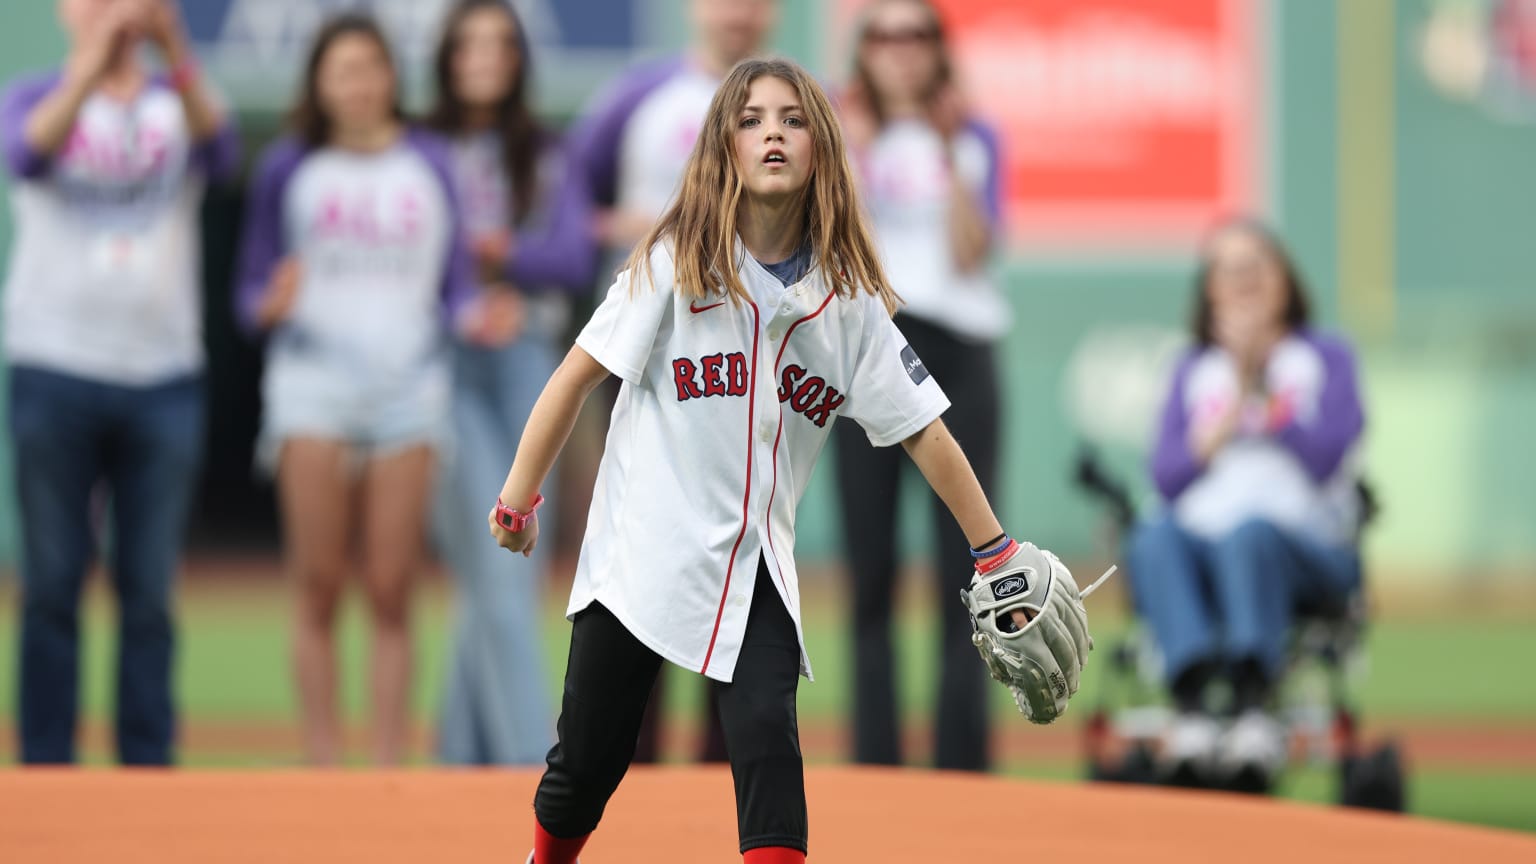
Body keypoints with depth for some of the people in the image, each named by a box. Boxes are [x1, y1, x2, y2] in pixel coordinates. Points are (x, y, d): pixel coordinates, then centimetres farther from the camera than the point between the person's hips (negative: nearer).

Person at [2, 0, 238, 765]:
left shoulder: (177, 104, 8)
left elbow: (218, 151, -16)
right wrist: (92, 65, -35)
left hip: (163, 377, 1)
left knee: (150, 589, 4)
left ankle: (149, 769, 7)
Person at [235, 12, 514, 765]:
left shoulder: (429, 163, 10)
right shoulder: (288, 168, 5)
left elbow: (454, 287, 12)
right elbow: (250, 299, 7)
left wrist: (479, 318, -8)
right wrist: (274, 304, -15)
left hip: (407, 386, 1)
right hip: (313, 384, -1)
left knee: (391, 592, -2)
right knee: (319, 589, -5)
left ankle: (390, 773, 1)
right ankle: (321, 771, -1)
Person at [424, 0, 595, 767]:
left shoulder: (546, 161, 13)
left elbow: (576, 259, 1)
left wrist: (502, 253, -14)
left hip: (527, 364, 4)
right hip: (448, 364, -4)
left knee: (512, 577, 3)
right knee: (495, 572, -12)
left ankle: (463, 754, 12)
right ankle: (530, 751, -18)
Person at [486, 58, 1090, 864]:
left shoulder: (848, 297, 1)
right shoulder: (678, 261, -7)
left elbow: (922, 429, 5)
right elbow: (581, 373, -4)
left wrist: (997, 555, 6)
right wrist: (519, 499, -5)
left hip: (756, 569, 2)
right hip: (641, 548, -2)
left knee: (767, 744, -17)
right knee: (588, 759, 4)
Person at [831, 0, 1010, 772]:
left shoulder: (973, 140, 7)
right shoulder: (843, 137, 8)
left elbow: (969, 254, -6)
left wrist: (948, 159, -11)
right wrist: (853, 155, -11)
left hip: (955, 351, -1)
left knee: (965, 564, -4)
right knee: (869, 571, 1)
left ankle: (961, 763, -1)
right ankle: (875, 764, 4)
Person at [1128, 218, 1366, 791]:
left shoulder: (1326, 358, 16)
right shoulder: (1194, 371, 24)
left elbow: (1326, 458, -1)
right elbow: (1166, 477, 11)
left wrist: (1259, 392, -8)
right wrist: (1221, 427, -5)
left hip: (1308, 545, -2)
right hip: (1202, 539, 2)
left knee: (1250, 532, -38)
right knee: (1154, 540, -32)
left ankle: (1253, 709, -56)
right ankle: (1192, 706, -53)